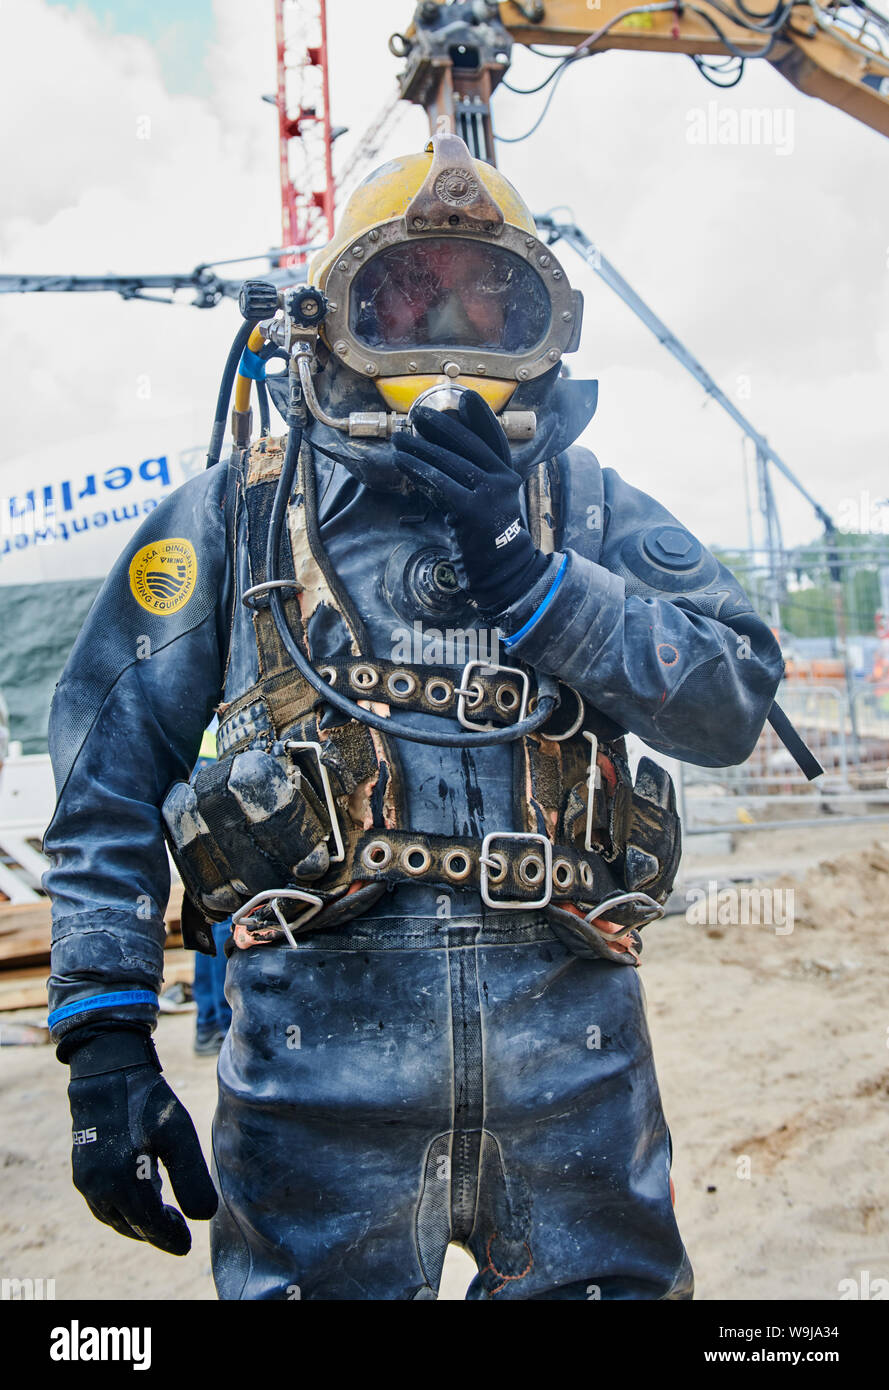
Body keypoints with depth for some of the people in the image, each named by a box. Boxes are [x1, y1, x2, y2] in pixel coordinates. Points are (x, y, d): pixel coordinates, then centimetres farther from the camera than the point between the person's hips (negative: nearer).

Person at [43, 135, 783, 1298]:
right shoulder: (234, 515, 7)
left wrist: (529, 574, -12)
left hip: (577, 1070, 2)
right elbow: (112, 775, 4)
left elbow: (733, 702, -1)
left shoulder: (592, 510, 12)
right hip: (321, 1065, -1)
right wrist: (105, 1032, -3)